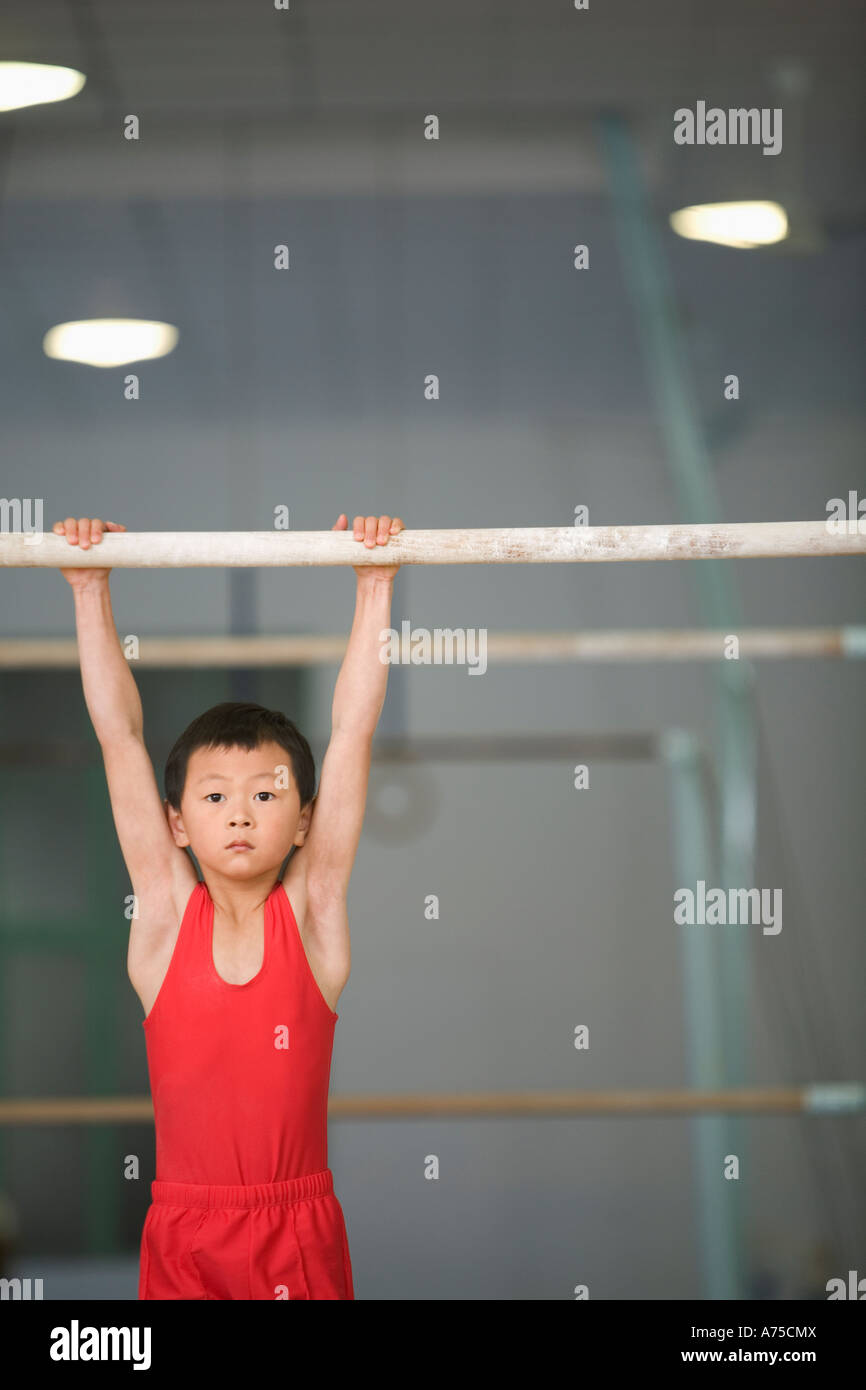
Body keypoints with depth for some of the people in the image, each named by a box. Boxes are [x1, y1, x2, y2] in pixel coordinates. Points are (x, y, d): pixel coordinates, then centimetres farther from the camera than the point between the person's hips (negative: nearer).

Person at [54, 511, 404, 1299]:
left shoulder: (312, 911, -1)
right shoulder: (165, 914, 0)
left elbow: (352, 733, -4)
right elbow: (120, 737, -2)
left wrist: (374, 587, -7)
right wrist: (91, 591, -4)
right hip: (184, 1235, 0)